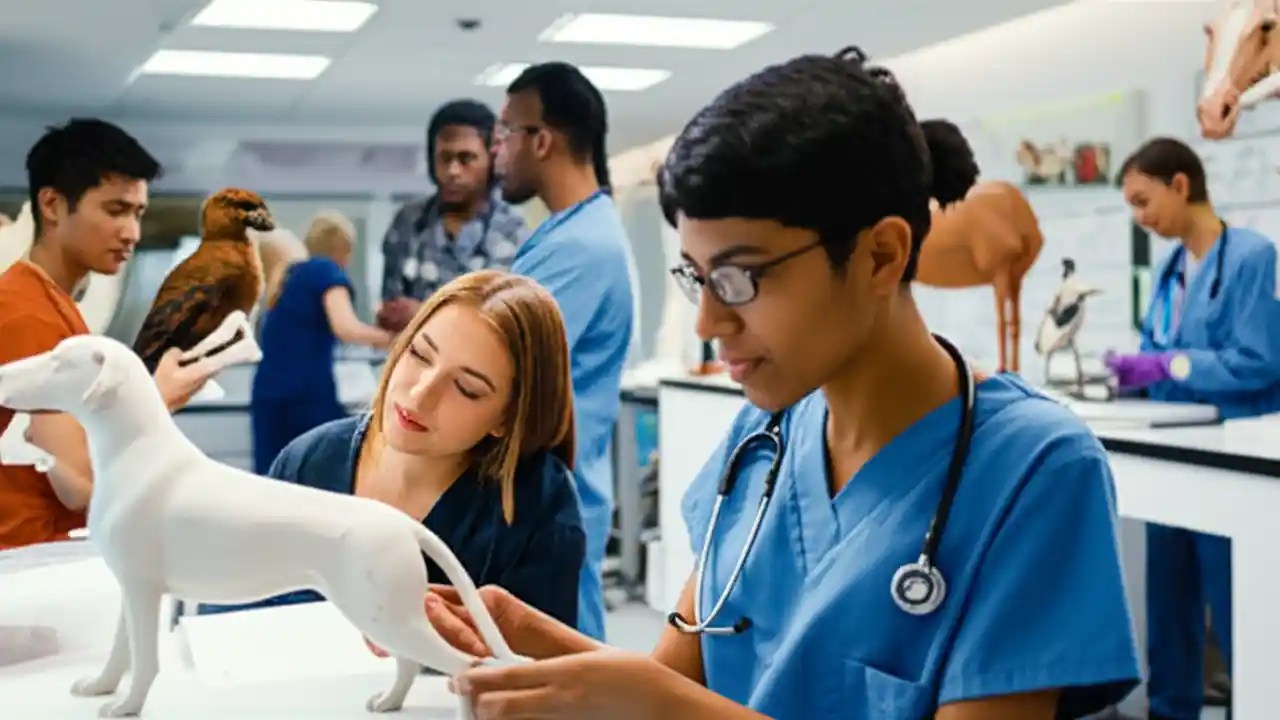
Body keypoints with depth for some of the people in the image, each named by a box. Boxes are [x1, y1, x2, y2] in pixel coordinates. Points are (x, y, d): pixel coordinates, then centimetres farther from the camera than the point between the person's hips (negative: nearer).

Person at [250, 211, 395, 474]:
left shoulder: (290, 274, 23)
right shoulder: (327, 271, 0)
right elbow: (346, 329, -15)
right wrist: (387, 338, 1)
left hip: (267, 394, 7)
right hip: (309, 393, -7)